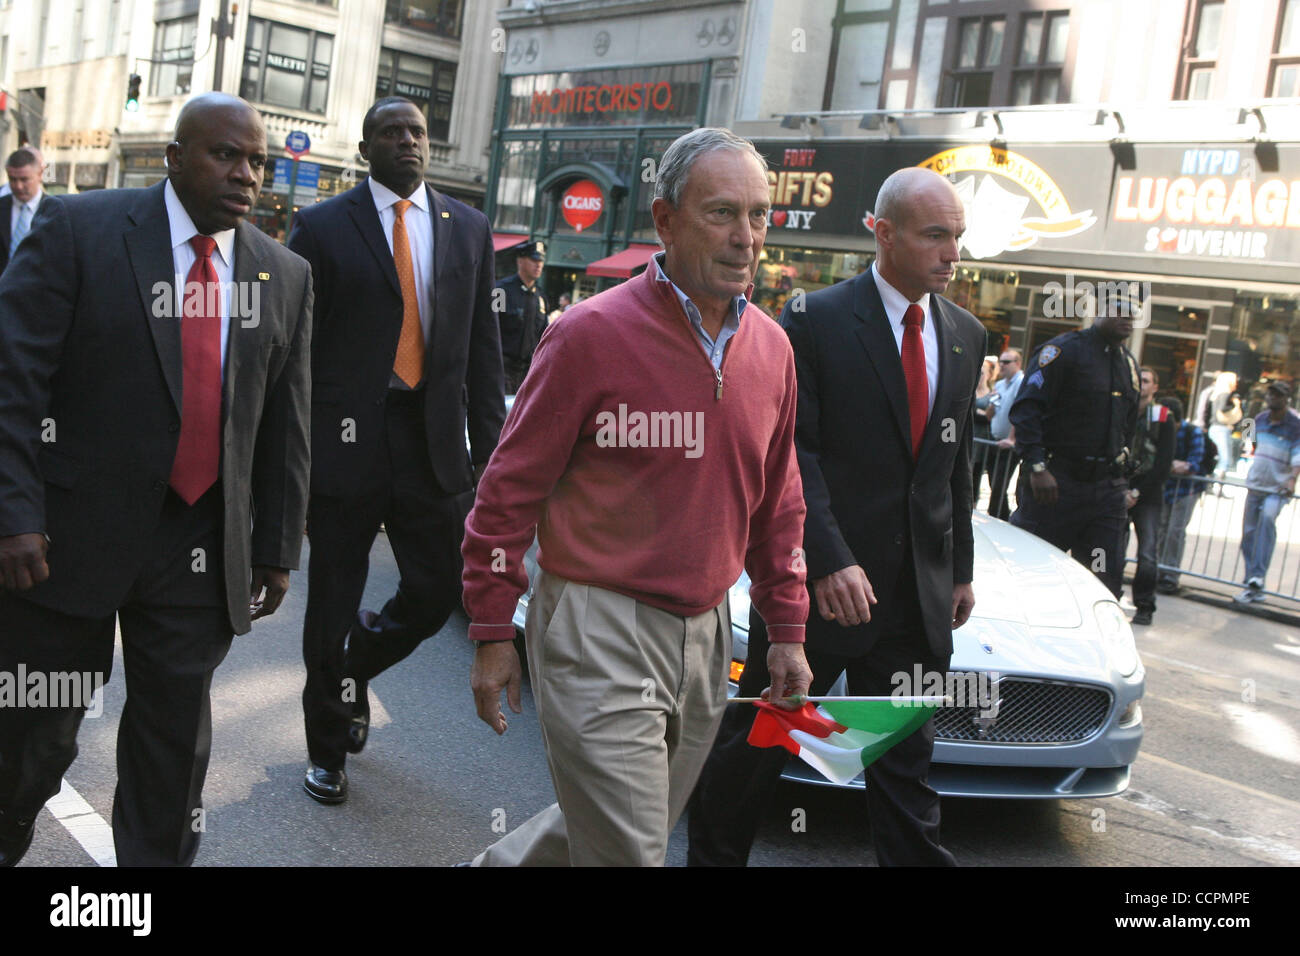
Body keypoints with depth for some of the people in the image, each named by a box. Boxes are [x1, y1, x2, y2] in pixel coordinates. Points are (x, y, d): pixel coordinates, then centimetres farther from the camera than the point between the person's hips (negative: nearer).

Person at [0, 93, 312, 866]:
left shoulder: (285, 275, 5)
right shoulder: (79, 231, -6)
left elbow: (286, 424, 8)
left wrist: (276, 549, 7)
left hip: (202, 547, 3)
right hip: (72, 534, -2)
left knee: (177, 733, 11)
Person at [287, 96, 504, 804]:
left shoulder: (468, 229, 11)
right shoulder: (321, 227, 1)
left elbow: (483, 345, 10)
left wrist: (490, 446, 4)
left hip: (434, 441, 3)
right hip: (345, 439, -3)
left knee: (440, 590, 5)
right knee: (334, 603, 8)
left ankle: (353, 667, 37)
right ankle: (327, 748, 29)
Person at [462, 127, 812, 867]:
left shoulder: (771, 348, 6)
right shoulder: (593, 334, -12)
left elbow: (778, 502, 13)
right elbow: (511, 490, -8)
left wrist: (788, 628, 12)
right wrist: (493, 633, -8)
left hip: (705, 634, 7)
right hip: (599, 632, -6)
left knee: (624, 827, 21)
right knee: (628, 851, -2)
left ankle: (501, 863, 44)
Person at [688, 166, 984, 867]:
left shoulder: (965, 336, 11)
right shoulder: (815, 321, -8)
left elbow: (956, 461, 15)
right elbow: (793, 451, -14)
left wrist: (960, 568, 14)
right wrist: (829, 561, -23)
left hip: (918, 597, 5)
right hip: (818, 582, -4)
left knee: (907, 764, 11)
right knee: (755, 741, 12)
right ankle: (713, 855, 33)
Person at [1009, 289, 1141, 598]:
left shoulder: (1128, 364, 17)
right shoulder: (1065, 349, -6)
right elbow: (1026, 408, -14)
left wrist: (1120, 475, 18)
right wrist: (1036, 466, -21)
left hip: (1107, 490, 6)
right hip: (1055, 482, -6)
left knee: (1105, 579, 2)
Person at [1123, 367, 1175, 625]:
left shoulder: (1163, 420, 2)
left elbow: (1163, 465, -2)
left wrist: (1137, 492, -9)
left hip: (1149, 497, -1)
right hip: (1119, 494, 1)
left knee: (1147, 555, -6)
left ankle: (1144, 606, 4)